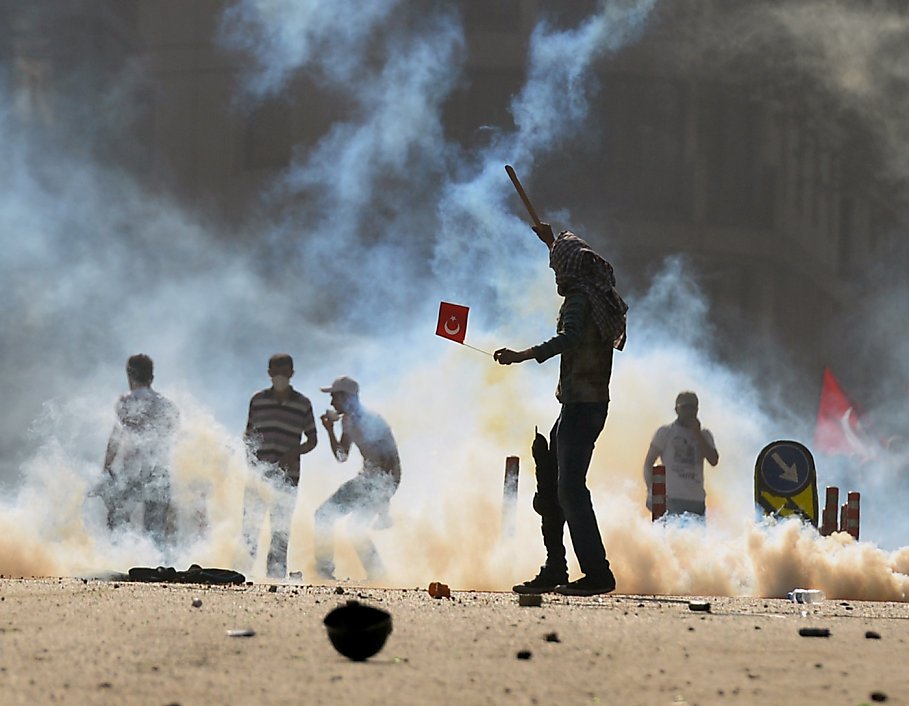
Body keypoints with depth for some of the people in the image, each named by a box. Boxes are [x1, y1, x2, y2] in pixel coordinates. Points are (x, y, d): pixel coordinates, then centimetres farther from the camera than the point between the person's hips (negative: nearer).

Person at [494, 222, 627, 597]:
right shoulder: (602, 294, 15)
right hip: (593, 402, 10)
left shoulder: (580, 299, -13)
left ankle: (597, 573, -18)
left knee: (570, 488, -14)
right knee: (551, 486, 15)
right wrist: (552, 242, 48)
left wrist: (523, 355, -37)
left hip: (581, 405, -10)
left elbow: (569, 338, -32)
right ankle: (554, 571, 17)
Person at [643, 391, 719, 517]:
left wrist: (697, 434, -2)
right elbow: (648, 463, 4)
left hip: (697, 501, 4)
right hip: (672, 499, -4)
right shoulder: (665, 432, 6)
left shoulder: (704, 435, 16)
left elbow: (713, 460, 0)